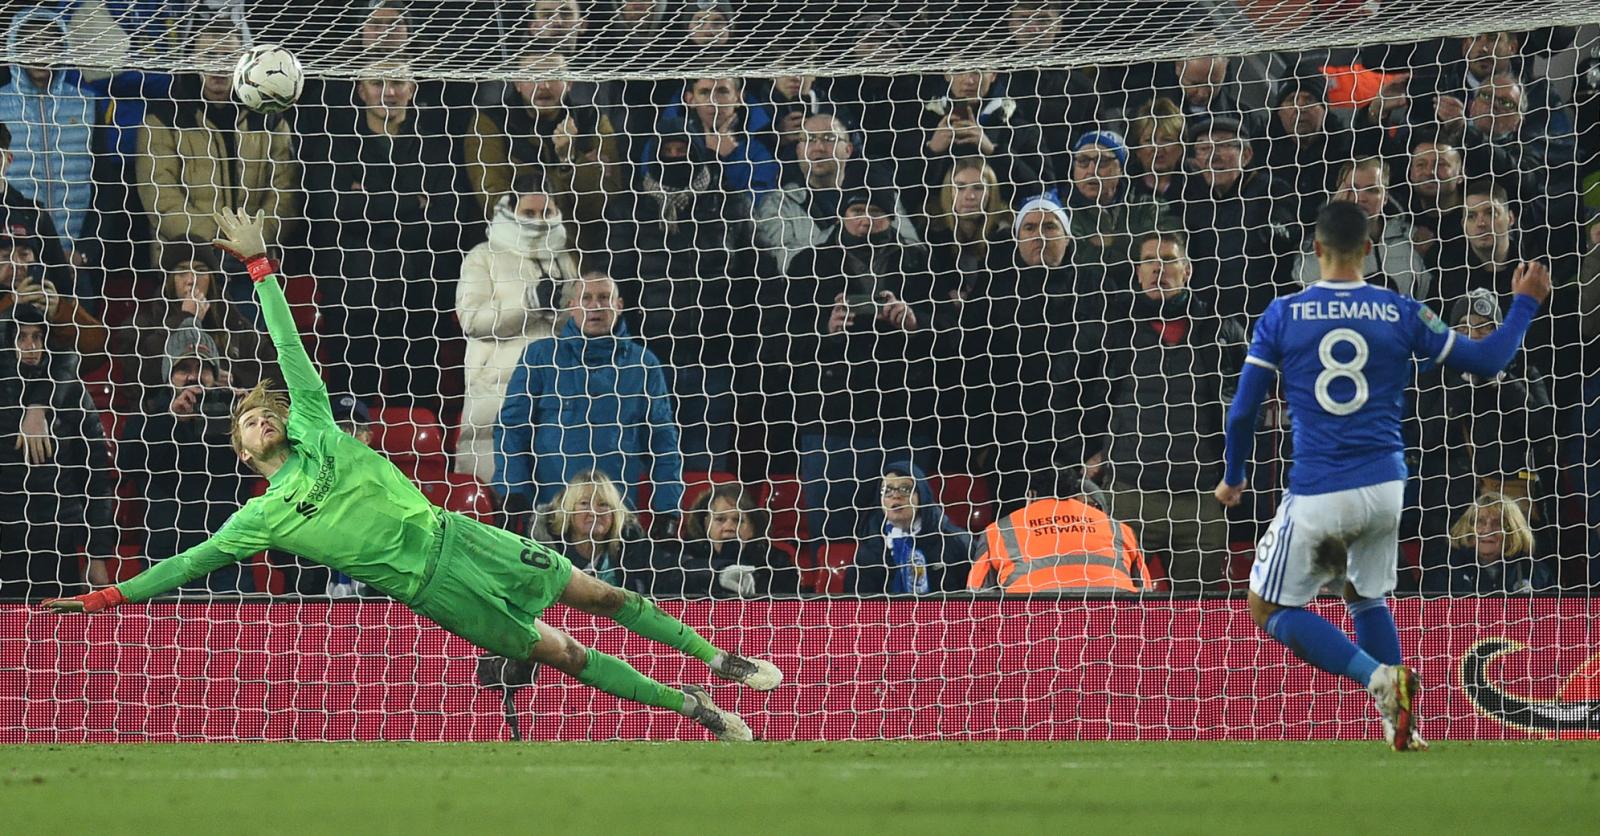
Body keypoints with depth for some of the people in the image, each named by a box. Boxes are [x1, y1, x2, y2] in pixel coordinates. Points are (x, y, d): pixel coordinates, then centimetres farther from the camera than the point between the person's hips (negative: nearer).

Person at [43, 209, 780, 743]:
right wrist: (109, 597, -5)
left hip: (455, 536, 3)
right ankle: (691, 707, 1)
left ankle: (718, 660, 13)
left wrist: (259, 266, 1)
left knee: (596, 595, 3)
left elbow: (291, 348, 5)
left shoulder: (317, 434, 6)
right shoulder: (260, 519, 1)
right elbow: (189, 563, 1)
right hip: (430, 587, -3)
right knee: (561, 654, -5)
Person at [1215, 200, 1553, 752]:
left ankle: (1378, 674, -12)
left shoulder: (1282, 316, -3)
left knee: (1269, 610, 9)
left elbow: (1242, 411, 0)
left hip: (1317, 496, -3)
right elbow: (1486, 362, 8)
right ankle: (1400, 725, 12)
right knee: (1366, 598, 26)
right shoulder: (1402, 314, 0)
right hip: (1385, 488, 3)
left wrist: (1233, 478, 17)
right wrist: (1525, 304, 23)